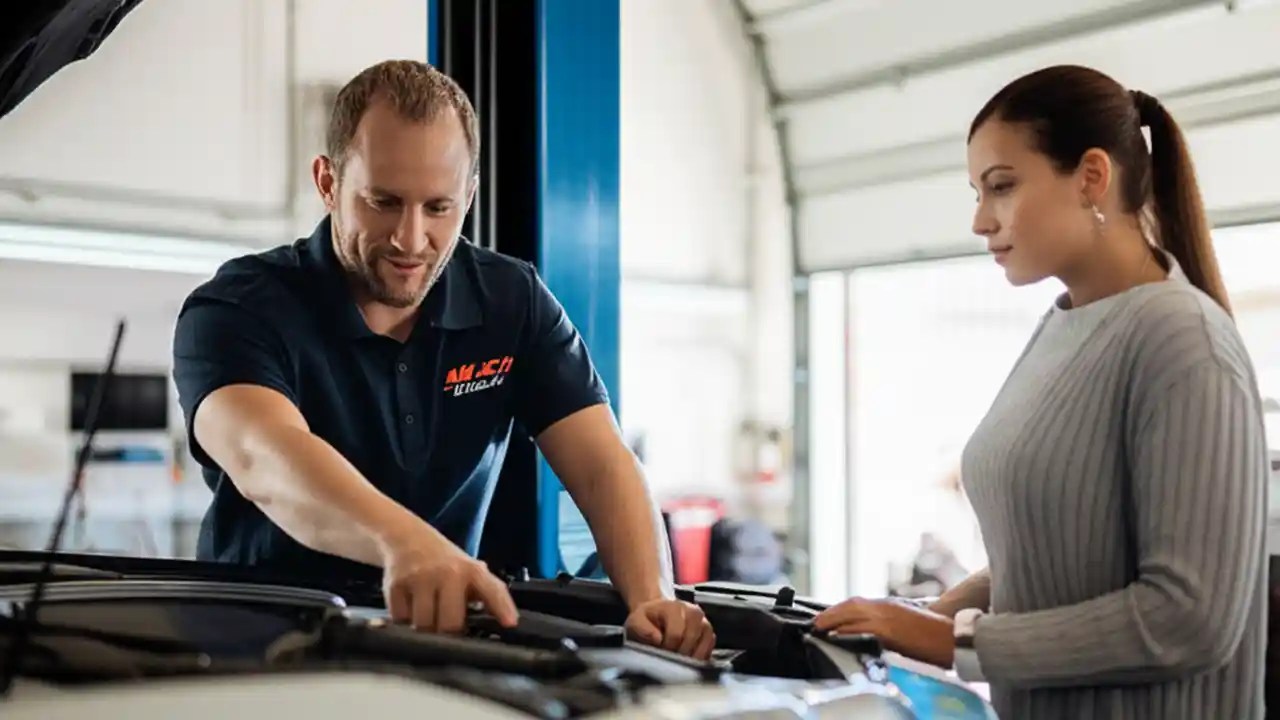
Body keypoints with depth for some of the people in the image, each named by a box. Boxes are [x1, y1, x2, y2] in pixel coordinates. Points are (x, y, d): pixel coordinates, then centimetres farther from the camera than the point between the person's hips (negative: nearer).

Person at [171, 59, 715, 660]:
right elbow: (265, 459, -37)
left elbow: (602, 466, -12)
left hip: (443, 631, 1)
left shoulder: (514, 302, -2)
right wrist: (403, 541, -57)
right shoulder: (238, 311, -16)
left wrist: (653, 600, -31)